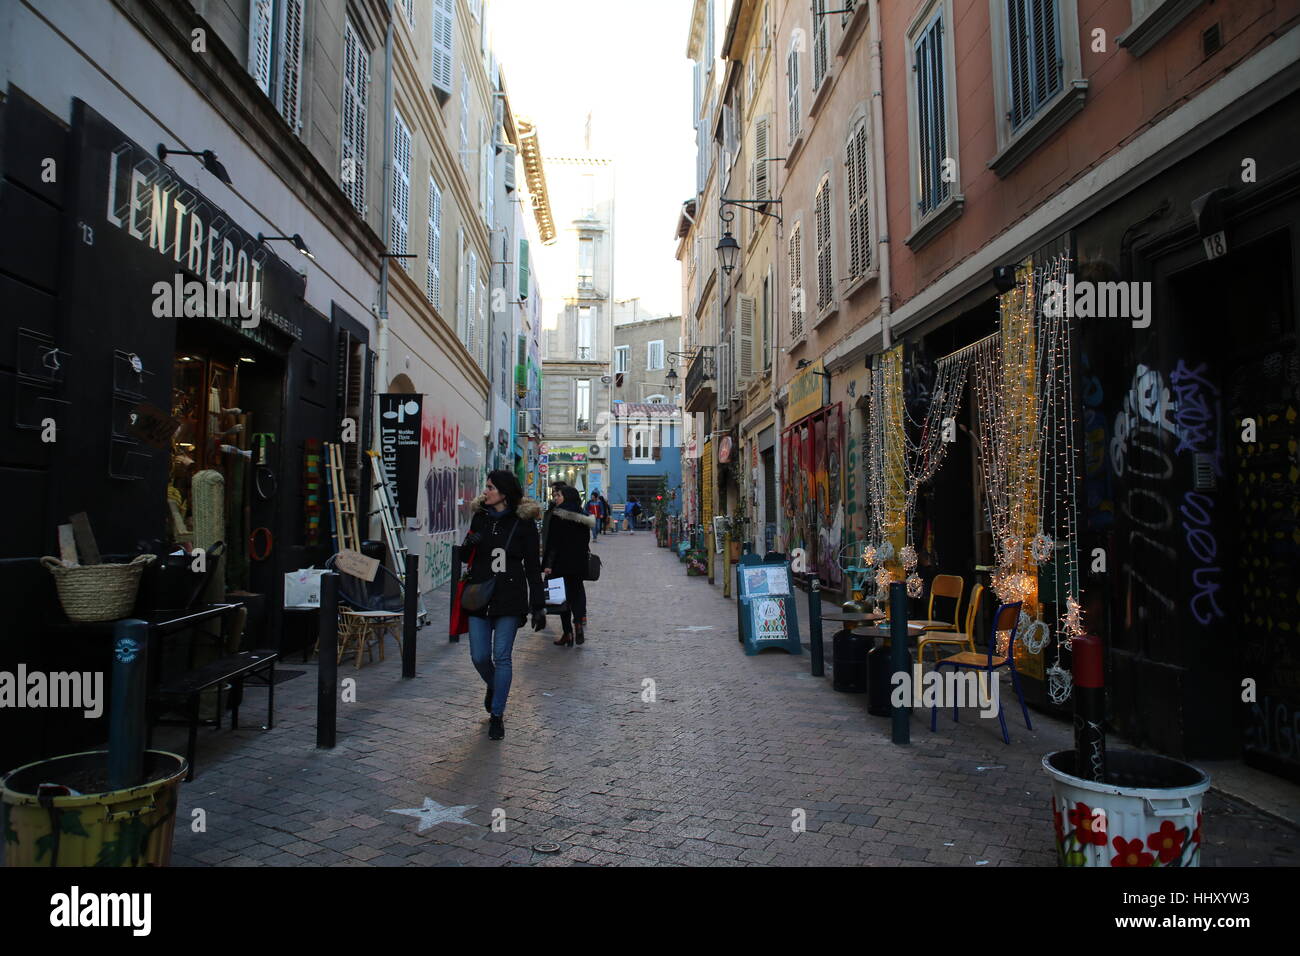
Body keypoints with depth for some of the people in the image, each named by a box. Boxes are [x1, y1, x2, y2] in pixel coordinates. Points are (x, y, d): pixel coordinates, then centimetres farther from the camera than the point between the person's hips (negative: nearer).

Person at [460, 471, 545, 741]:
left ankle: (497, 715, 13)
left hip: (509, 598, -4)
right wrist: (468, 544, -7)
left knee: (501, 657, -1)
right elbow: (466, 556, 18)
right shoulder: (480, 517, 7)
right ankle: (494, 687, 39)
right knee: (479, 657, 5)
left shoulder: (523, 521, -4)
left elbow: (533, 566, -2)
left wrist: (539, 606, -4)